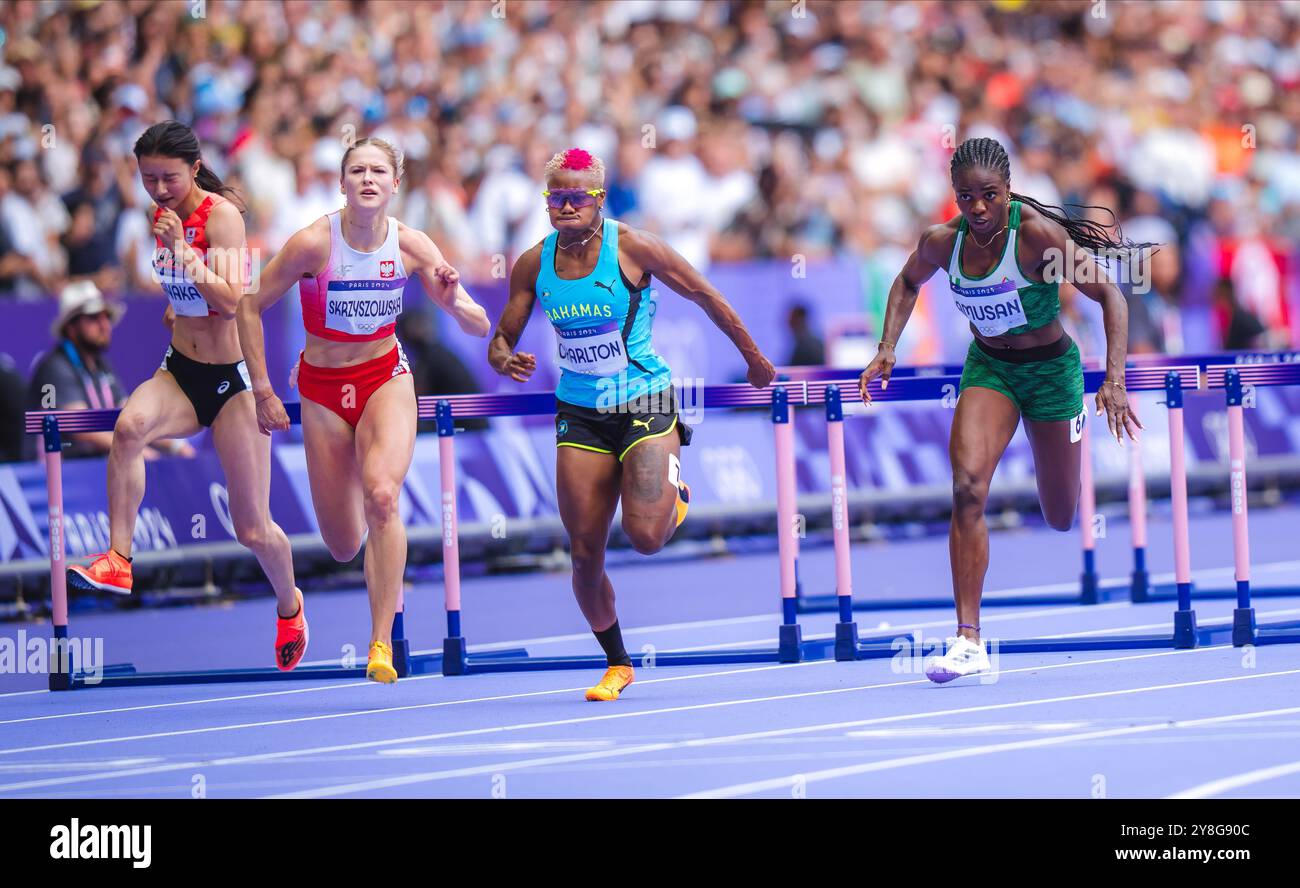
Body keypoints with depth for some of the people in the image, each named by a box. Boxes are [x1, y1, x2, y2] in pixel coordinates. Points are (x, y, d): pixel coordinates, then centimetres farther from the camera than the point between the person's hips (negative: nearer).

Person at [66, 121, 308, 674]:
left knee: (253, 530, 2)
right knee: (130, 426, -33)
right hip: (179, 373, 5)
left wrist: (183, 251, -32)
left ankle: (289, 604, 33)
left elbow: (232, 301, -28)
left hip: (232, 379, -5)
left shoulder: (221, 215, -15)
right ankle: (118, 561, -32)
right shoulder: (161, 216, 4)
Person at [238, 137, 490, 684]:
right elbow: (250, 306, -6)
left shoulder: (410, 246, -10)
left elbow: (479, 327, -5)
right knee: (343, 547, 3)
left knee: (381, 495, -29)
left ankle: (382, 644, -24)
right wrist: (262, 391, -7)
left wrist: (455, 304, -27)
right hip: (323, 388, 0)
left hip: (386, 377, 0)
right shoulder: (315, 243, -17)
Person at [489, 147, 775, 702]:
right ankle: (616, 664, 20)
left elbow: (704, 296, -1)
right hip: (580, 416, 3)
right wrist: (504, 360, -18)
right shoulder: (534, 265, -1)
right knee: (585, 555, -2)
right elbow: (502, 339, 7)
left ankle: (672, 491, 19)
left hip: (645, 403, -3)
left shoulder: (630, 247, -12)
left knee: (645, 537, -19)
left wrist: (754, 360, 7)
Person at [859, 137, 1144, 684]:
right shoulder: (942, 242, -12)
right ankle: (968, 639, -23)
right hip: (988, 370, 2)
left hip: (1051, 371, -2)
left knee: (1061, 519, 11)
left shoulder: (1037, 234, -25)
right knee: (968, 486, -24)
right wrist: (887, 348, 0)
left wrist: (1114, 381, -29)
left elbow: (1110, 296, -21)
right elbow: (909, 282, 12)